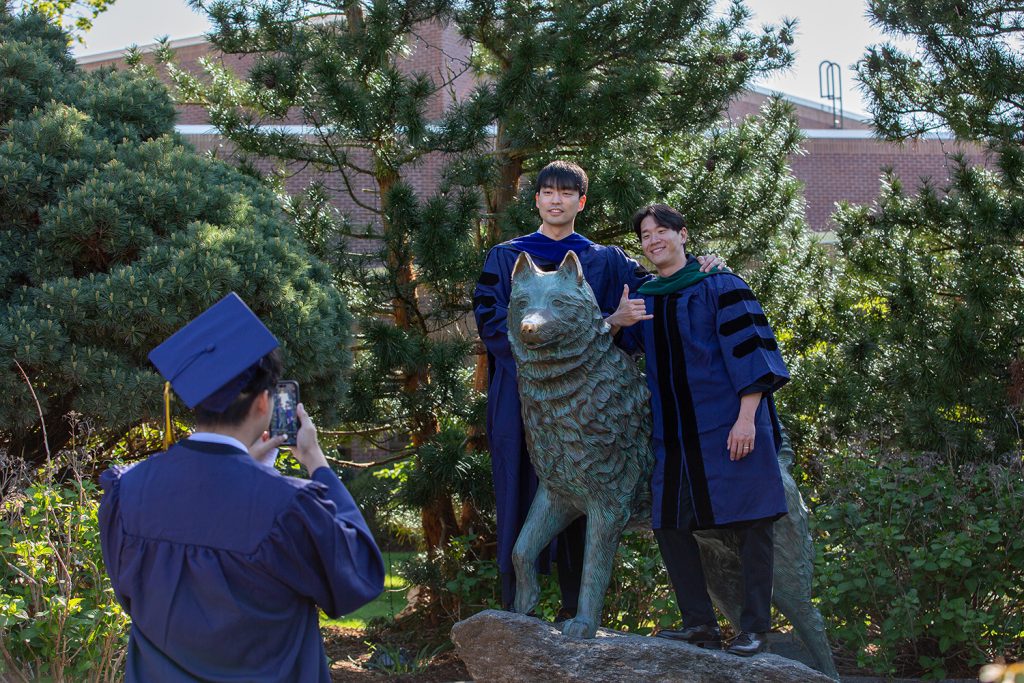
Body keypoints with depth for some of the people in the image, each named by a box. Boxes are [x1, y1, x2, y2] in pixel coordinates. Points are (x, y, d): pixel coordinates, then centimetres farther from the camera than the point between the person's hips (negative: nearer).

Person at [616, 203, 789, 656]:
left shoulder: (718, 286, -3)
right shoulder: (642, 300, 12)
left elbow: (748, 350, -9)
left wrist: (746, 418, -16)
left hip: (728, 427, -6)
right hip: (675, 432, 6)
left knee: (750, 523, -4)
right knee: (669, 524, 4)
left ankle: (755, 628, 1)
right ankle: (700, 623, 11)